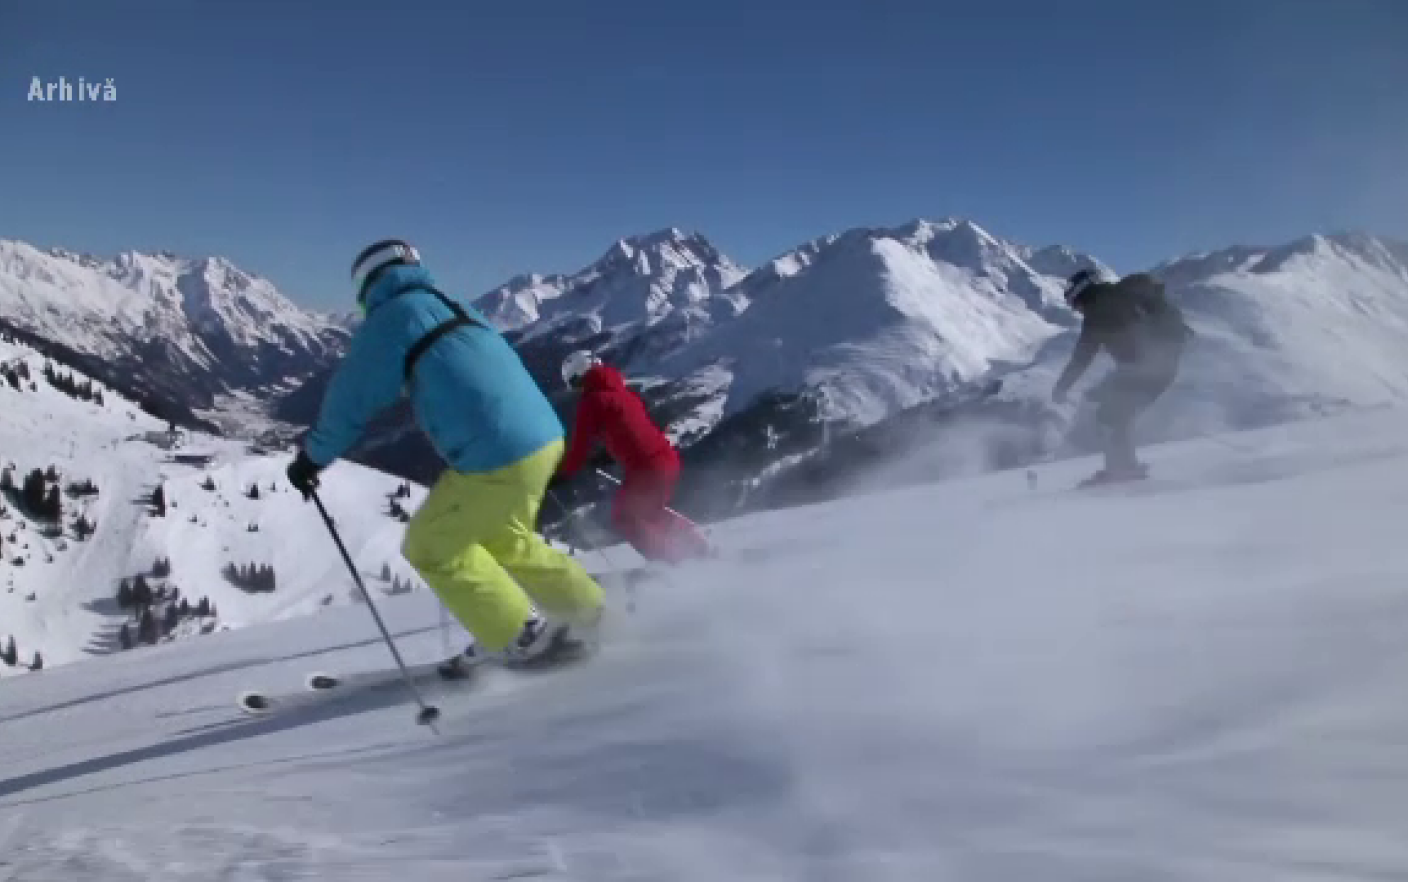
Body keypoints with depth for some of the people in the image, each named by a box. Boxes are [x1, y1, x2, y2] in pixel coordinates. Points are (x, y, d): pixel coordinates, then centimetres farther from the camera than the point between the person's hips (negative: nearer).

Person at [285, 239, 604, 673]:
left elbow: (351, 398, 3)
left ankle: (522, 636, 15)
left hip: (498, 457, -8)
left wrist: (312, 457, 15)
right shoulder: (454, 308, 20)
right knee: (503, 539, 30)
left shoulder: (391, 317, -1)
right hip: (544, 438, 8)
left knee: (431, 547, 14)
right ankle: (589, 613, 31)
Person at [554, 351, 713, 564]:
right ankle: (699, 548, 22)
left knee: (623, 518, 11)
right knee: (651, 512, 27)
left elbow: (581, 445, -4)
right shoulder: (623, 391, 19)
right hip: (668, 460, 8)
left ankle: (669, 560, 2)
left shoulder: (592, 400, -4)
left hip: (645, 468, -8)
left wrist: (561, 474, 9)